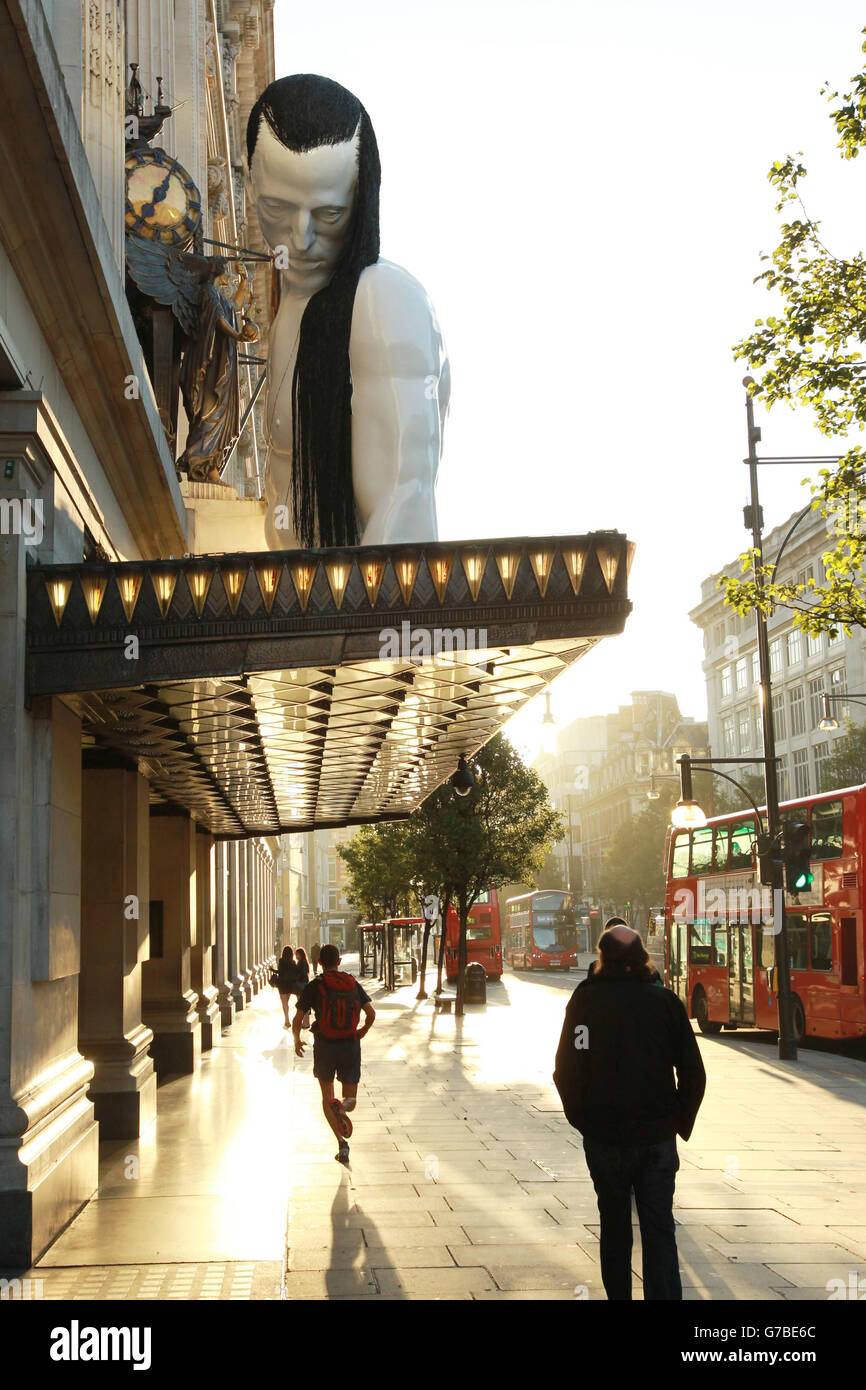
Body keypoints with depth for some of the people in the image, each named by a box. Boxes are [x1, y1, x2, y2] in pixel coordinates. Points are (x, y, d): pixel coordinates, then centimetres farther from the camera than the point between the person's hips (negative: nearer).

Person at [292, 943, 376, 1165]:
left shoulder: (314, 986, -4)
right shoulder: (353, 984, 4)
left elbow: (297, 1020, -4)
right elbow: (371, 1014, 3)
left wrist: (297, 1041, 15)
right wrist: (361, 1033, 22)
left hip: (325, 1047, -1)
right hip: (351, 1047, 2)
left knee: (327, 1098, 15)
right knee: (351, 1099, 14)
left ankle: (342, 1142, -2)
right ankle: (343, 1108, -24)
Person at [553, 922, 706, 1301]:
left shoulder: (585, 999, -6)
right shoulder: (665, 1000, -3)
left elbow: (566, 1071, -4)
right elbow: (693, 1073, 0)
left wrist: (582, 1121, 8)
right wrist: (681, 1123, 11)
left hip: (605, 1138, 0)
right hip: (658, 1136, 0)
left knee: (614, 1225, 16)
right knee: (659, 1229, 2)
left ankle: (618, 1294, 24)